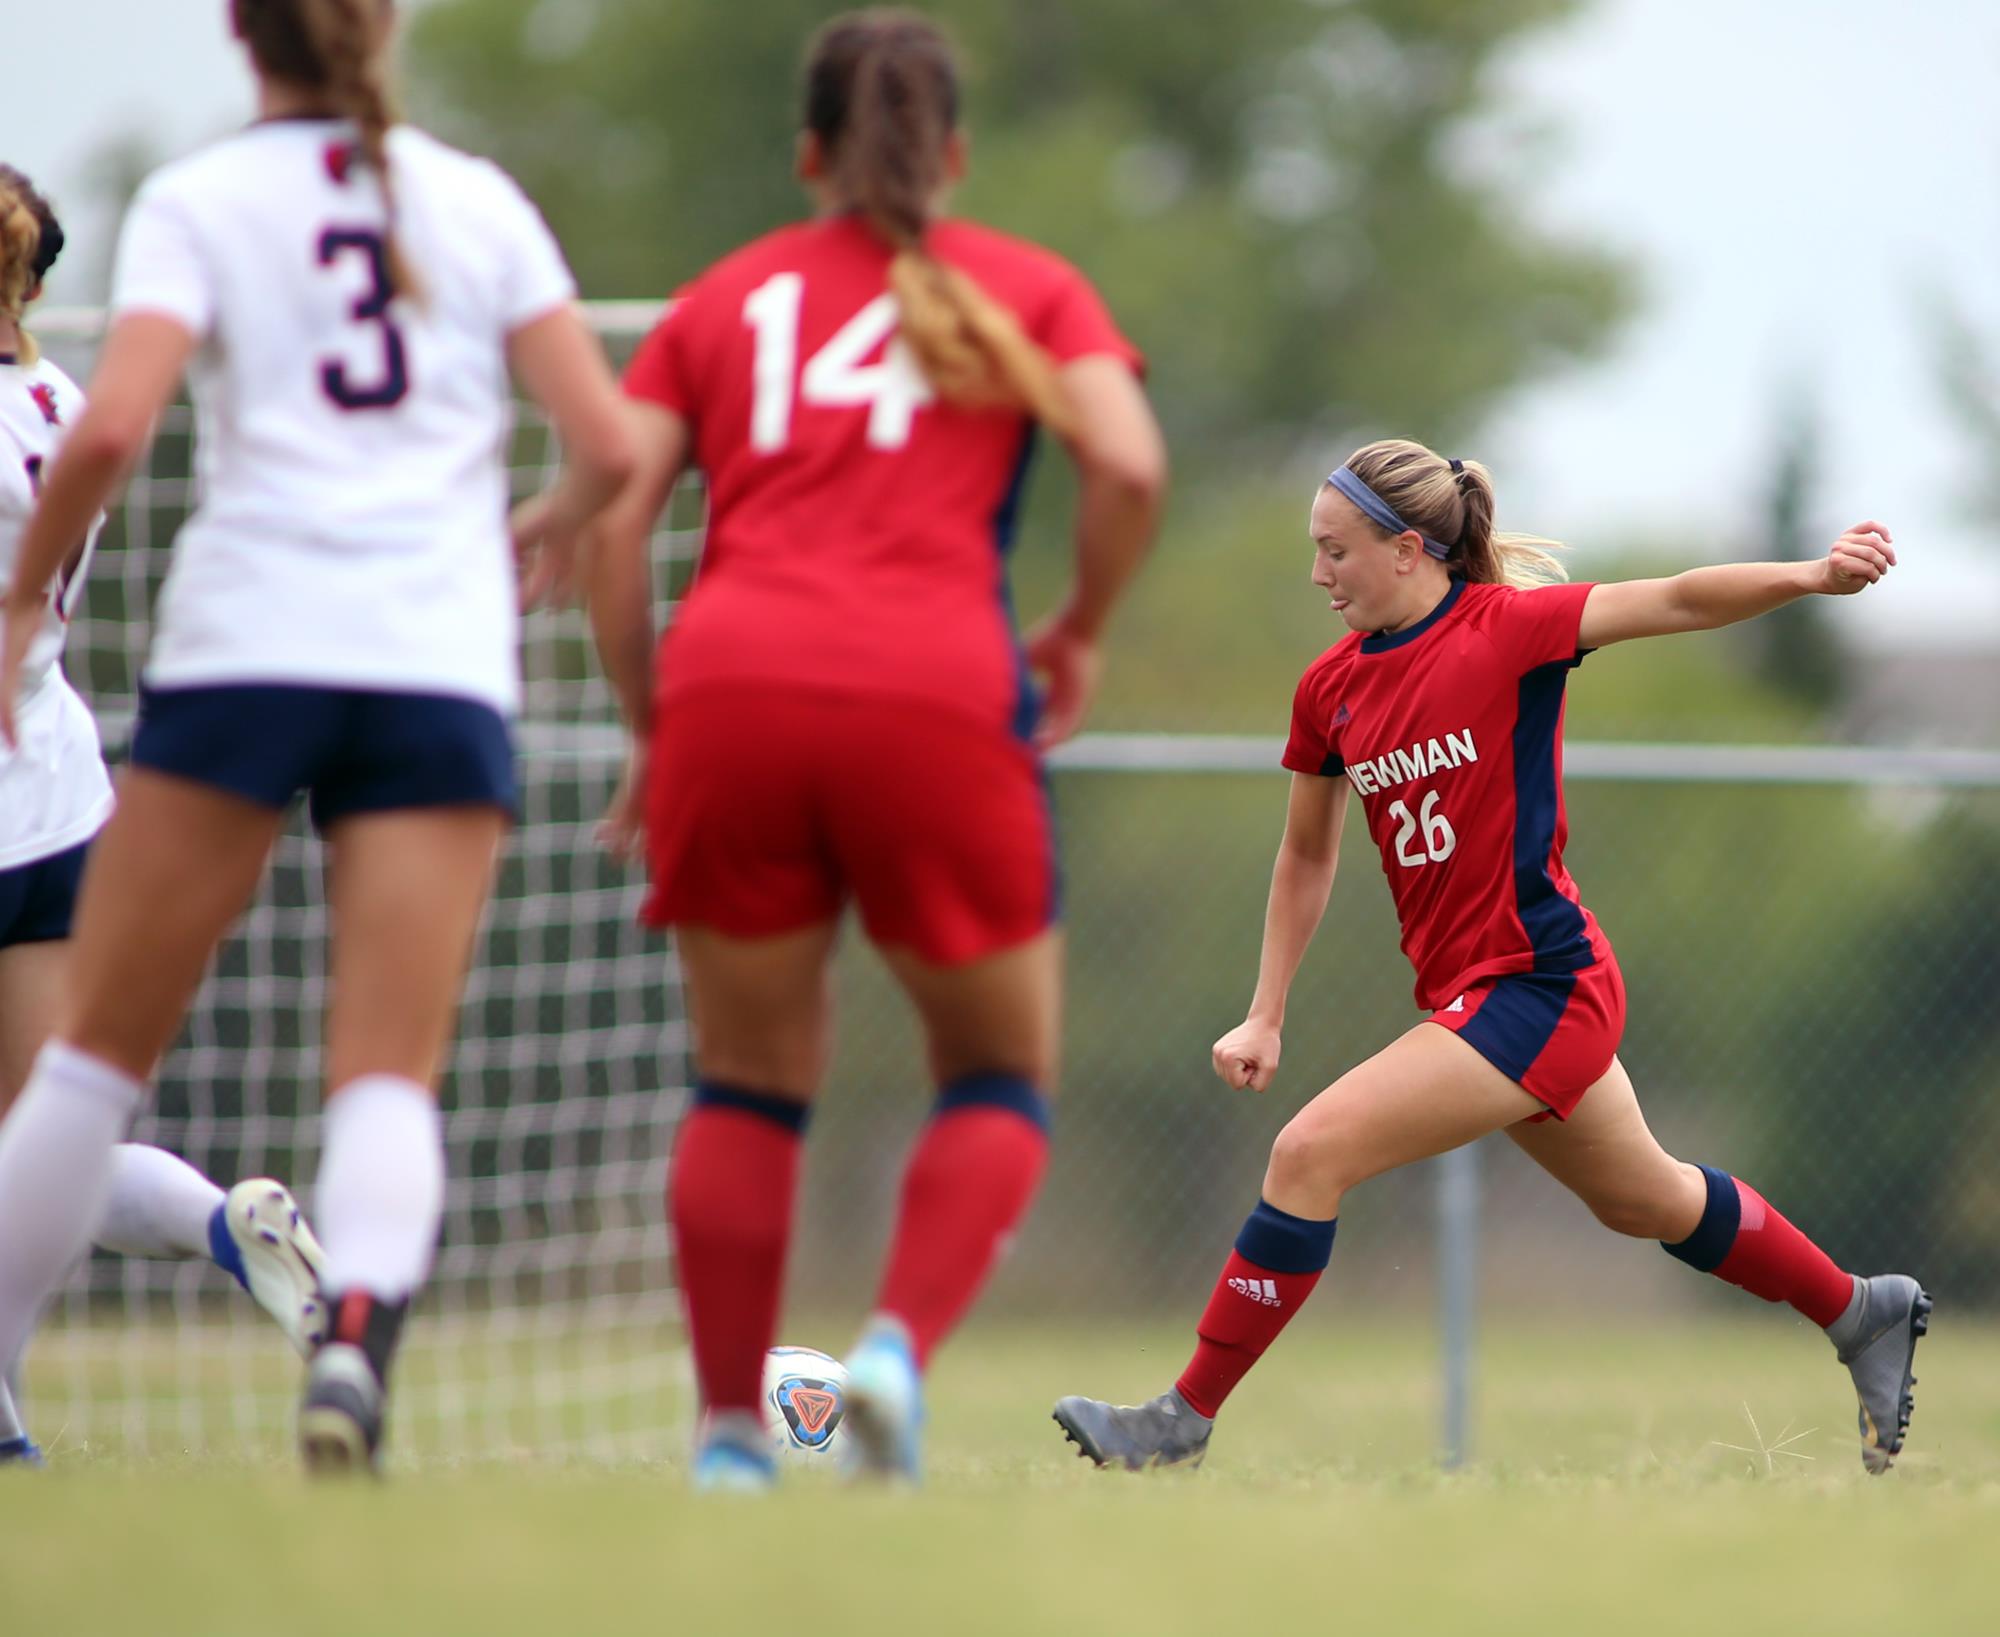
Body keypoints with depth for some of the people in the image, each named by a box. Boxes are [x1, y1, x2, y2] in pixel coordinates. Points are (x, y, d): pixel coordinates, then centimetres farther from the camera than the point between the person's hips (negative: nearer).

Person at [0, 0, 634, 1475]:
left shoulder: (197, 203, 5)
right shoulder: (479, 202, 12)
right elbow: (609, 443, 5)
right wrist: (551, 534, 26)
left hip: (244, 646, -1)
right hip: (445, 664, 1)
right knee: (391, 1078, -4)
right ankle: (356, 1333, -31)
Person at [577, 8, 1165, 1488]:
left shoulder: (724, 298, 20)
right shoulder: (1026, 288, 16)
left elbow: (611, 518, 9)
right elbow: (1130, 467, -1)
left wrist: (652, 727, 15)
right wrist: (1082, 633, 14)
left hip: (732, 686, 2)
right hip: (939, 697, -2)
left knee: (749, 1082, 15)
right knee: (1001, 1081, 13)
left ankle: (731, 1430, 7)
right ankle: (902, 1343, -11)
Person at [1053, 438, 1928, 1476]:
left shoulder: (1507, 628, -13)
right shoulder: (1332, 687, 6)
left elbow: (1678, 602, -20)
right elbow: (1307, 856, 18)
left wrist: (1813, 576, -35)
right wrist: (1265, 1019, 15)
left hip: (1536, 983, -8)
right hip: (1469, 991, 8)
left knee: (1311, 1154, -16)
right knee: (1648, 1203, 23)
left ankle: (1182, 1422, -9)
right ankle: (1865, 1313, 43)